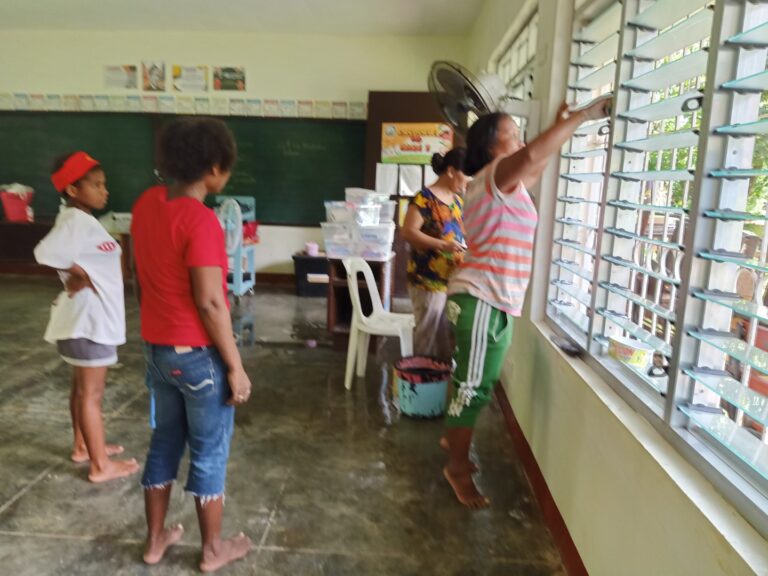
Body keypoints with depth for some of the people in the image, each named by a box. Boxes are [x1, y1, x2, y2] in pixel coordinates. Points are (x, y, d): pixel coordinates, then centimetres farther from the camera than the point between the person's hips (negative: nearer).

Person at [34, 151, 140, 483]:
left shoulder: (83, 220, 11)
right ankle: (101, 465, 14)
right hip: (89, 319, -10)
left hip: (94, 316, 10)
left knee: (83, 388, 21)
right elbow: (45, 253, -34)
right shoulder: (75, 221, -20)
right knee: (91, 393, 1)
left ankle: (83, 446, 37)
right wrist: (80, 276, -20)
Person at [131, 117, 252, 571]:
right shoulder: (201, 220, -23)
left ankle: (156, 538, 38)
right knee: (210, 452, 10)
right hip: (198, 354, -8)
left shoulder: (146, 203, 3)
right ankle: (214, 549, 28)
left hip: (157, 347, 8)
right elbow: (209, 302, -24)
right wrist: (236, 366, -16)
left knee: (165, 441, 22)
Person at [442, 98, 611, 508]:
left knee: (473, 381, 20)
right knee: (475, 385, -2)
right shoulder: (495, 174, -12)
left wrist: (561, 124, 24)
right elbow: (531, 155, -33)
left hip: (492, 299, 10)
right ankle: (457, 466, 10)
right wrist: (583, 115, -23)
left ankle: (453, 437, 36)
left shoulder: (499, 183, 18)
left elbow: (536, 169, 32)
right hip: (482, 299, -10)